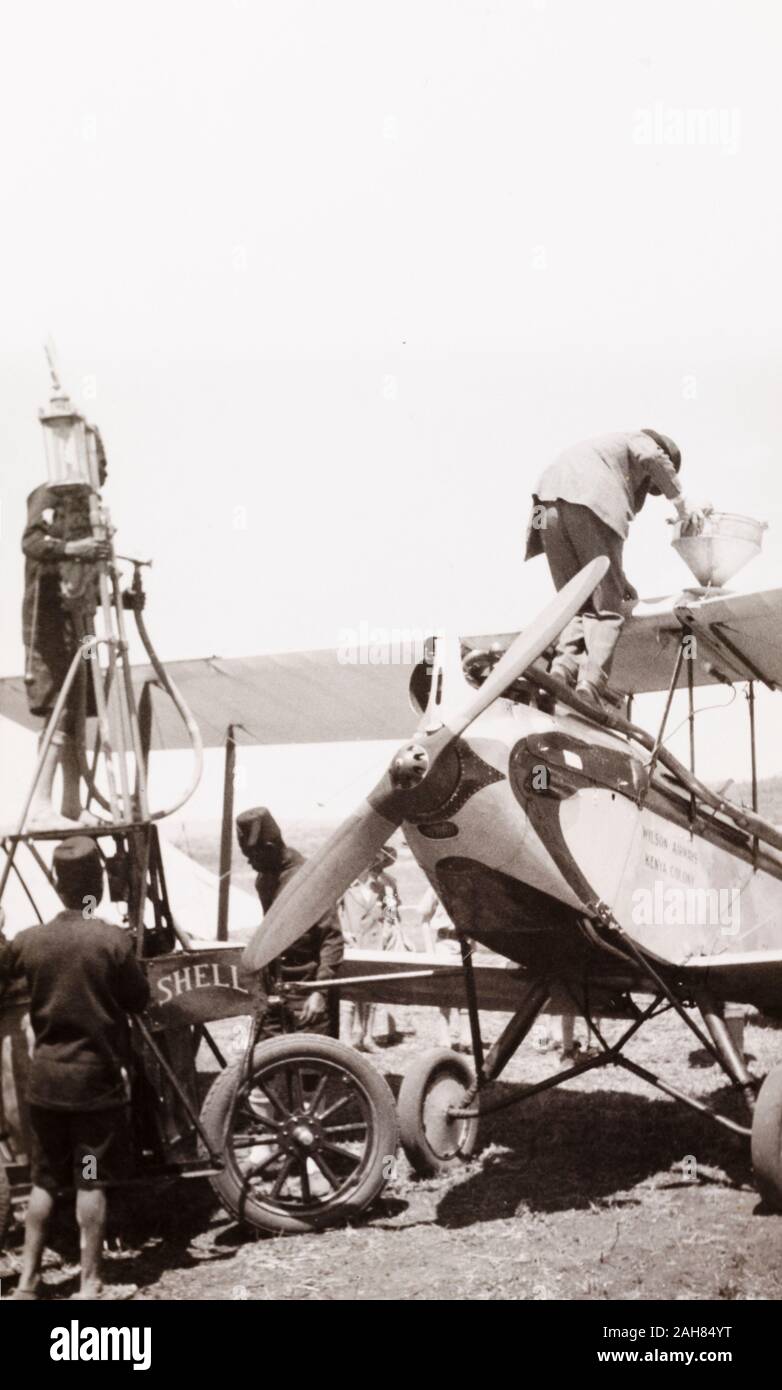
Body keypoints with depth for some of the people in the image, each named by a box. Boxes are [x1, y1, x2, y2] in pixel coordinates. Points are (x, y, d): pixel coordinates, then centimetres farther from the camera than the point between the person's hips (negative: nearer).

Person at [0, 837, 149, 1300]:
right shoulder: (114, 940, -14)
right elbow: (140, 1000, -4)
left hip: (45, 1078, 4)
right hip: (97, 1078, -4)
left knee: (44, 1180, 13)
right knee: (92, 1183, 4)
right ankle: (91, 1285, 9)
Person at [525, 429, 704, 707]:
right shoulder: (636, 439, 27)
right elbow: (652, 456, -2)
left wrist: (619, 579, 36)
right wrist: (680, 501, 5)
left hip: (549, 504, 6)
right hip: (590, 503, -6)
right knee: (606, 607, -6)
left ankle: (565, 666, -17)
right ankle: (591, 681, -25)